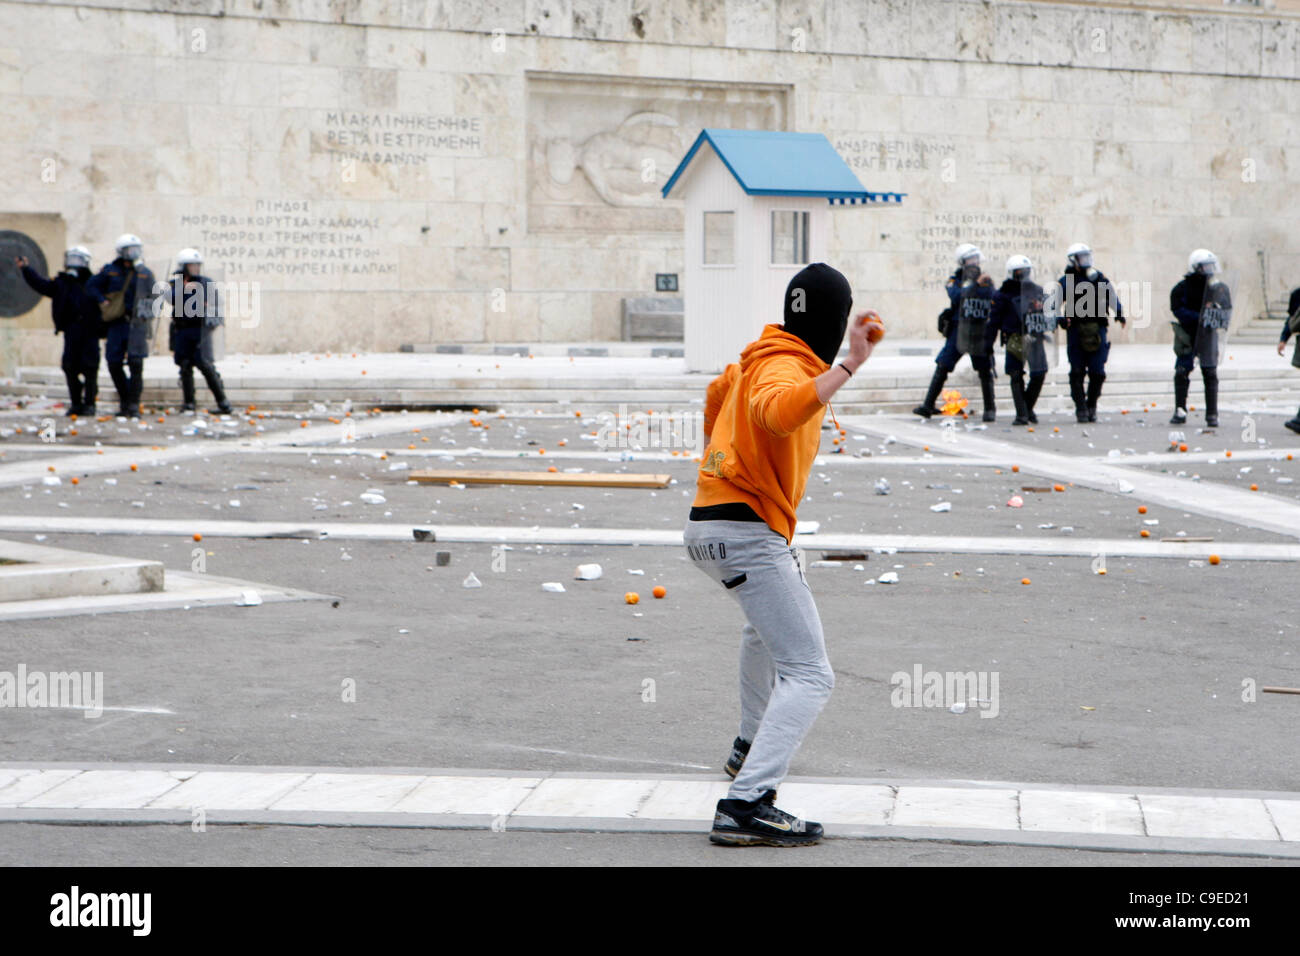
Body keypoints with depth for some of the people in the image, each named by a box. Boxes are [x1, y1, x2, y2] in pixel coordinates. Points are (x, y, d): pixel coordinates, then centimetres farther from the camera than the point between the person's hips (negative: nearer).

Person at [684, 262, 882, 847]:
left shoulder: (762, 357, 14)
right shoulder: (785, 366, -15)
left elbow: (720, 391, 36)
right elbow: (779, 412, -40)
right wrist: (848, 367, -39)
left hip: (709, 525, 11)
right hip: (748, 531, -11)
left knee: (768, 626, 39)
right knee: (808, 675, -15)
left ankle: (750, 748, 53)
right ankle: (745, 805, -29)